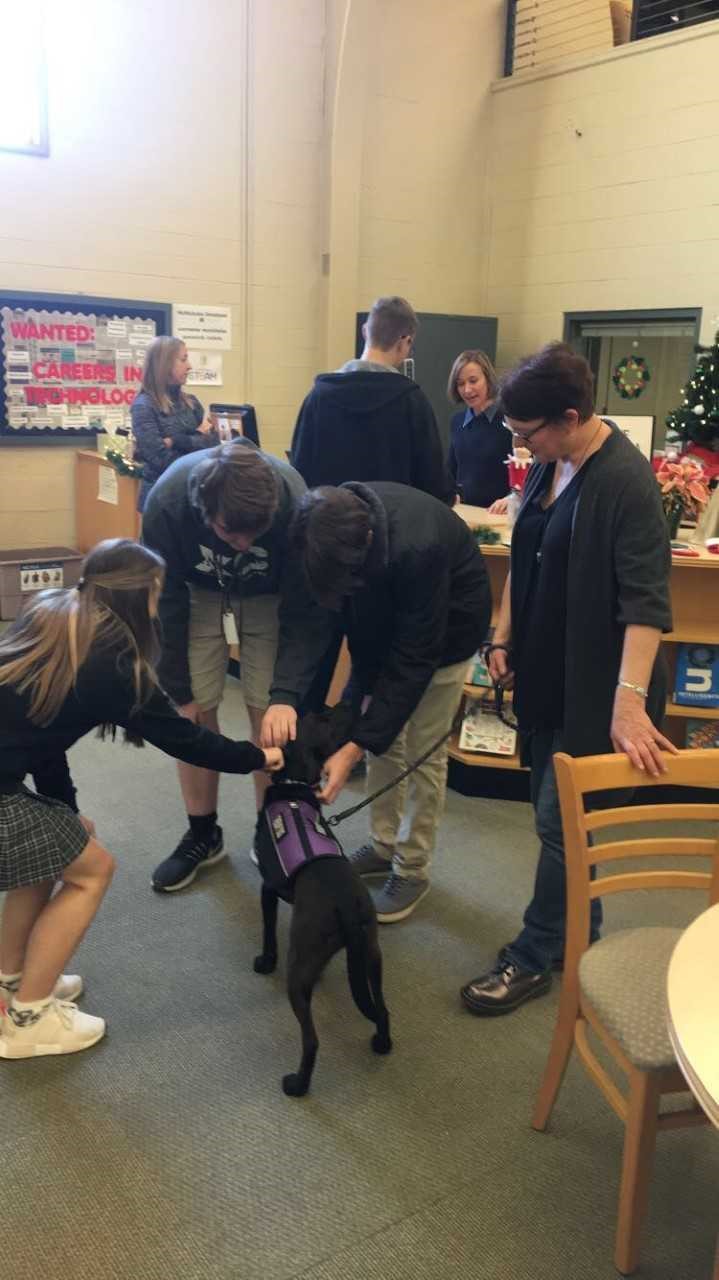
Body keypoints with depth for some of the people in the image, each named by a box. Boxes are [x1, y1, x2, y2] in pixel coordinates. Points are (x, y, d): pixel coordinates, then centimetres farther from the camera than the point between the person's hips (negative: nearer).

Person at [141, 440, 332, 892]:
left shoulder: (296, 504, -38)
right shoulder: (168, 502, -35)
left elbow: (306, 612, -28)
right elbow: (165, 603, -20)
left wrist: (287, 694, -38)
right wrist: (177, 690, -15)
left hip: (271, 598, -1)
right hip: (200, 595, 1)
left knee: (268, 712, -7)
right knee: (195, 712, -2)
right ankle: (203, 834, 17)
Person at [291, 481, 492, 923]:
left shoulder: (418, 549, -42)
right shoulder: (334, 525, -25)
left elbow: (415, 659, -35)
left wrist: (354, 748, -35)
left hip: (445, 625, -5)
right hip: (386, 617, 6)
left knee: (422, 750, -1)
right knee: (384, 737, 10)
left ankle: (413, 870, 15)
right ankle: (385, 843, 27)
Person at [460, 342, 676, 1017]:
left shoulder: (626, 480, -20)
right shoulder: (548, 466, 5)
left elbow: (645, 598, -25)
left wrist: (629, 698, -31)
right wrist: (503, 636, 12)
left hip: (593, 684, -8)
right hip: (546, 674, 8)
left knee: (559, 821, 1)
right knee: (557, 812, 17)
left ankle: (533, 959, 18)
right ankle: (579, 935, 35)